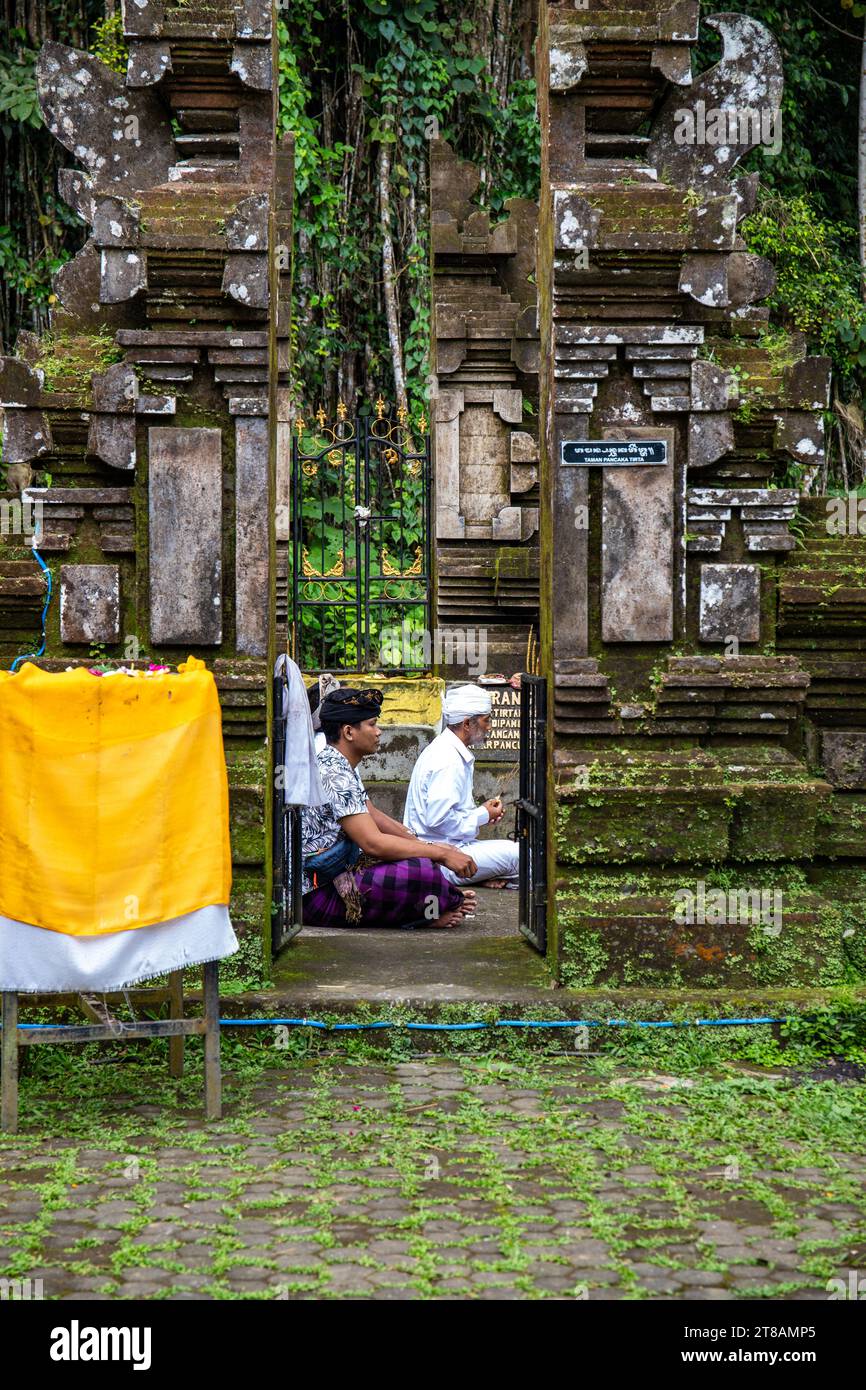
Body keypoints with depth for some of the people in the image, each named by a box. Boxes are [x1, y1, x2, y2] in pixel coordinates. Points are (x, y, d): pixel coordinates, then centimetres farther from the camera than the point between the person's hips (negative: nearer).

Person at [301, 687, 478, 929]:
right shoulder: (333, 775, -20)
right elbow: (373, 843, -26)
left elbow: (373, 816, 21)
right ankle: (454, 904, 3)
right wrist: (442, 854, -20)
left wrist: (428, 846, 11)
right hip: (315, 896, -11)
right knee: (422, 872, -25)